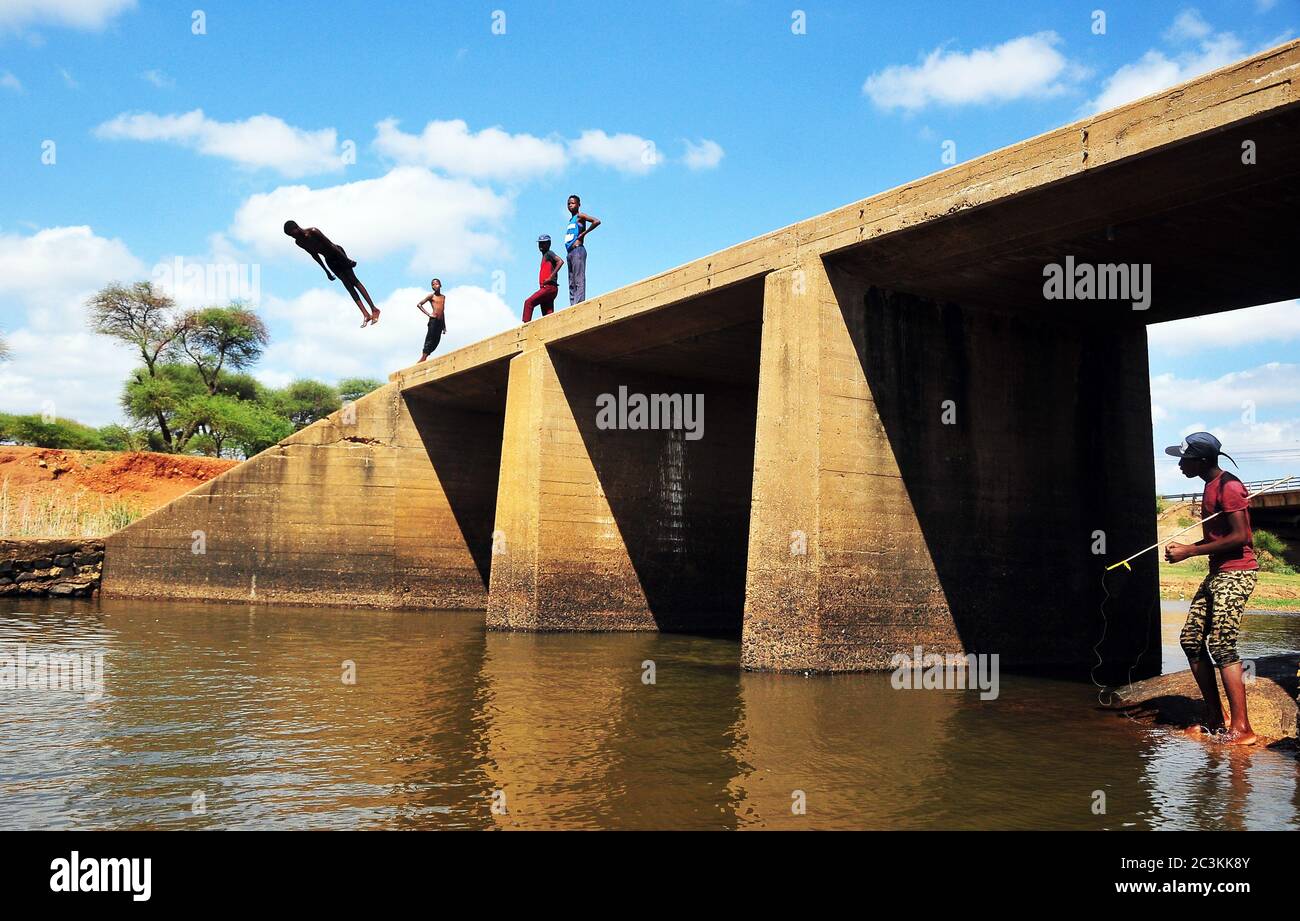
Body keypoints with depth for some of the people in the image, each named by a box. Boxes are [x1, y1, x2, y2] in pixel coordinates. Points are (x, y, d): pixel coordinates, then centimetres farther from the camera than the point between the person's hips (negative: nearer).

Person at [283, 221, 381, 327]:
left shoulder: (313, 232, -24)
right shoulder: (299, 242, -3)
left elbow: (330, 244, -22)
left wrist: (347, 260, -21)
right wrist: (326, 271, 14)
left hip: (338, 254, -5)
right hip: (329, 260, 5)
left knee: (353, 280, -10)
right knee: (347, 284, -4)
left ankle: (374, 309, -7)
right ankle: (366, 314, -13)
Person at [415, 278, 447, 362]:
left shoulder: (443, 297, 18)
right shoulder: (431, 296, 2)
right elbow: (419, 305, -2)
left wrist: (444, 326, 20)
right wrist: (428, 314, -10)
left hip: (440, 321, 6)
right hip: (433, 320, -6)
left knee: (436, 341, 1)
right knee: (429, 339, -12)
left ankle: (424, 358, 3)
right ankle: (423, 358, -14)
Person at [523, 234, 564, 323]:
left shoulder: (549, 254, -3)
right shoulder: (544, 256, 25)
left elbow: (560, 261, -21)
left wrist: (551, 277, -23)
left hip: (549, 287, -10)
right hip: (546, 288, 10)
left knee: (529, 302, -14)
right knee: (548, 314, 4)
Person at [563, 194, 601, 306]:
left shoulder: (580, 216, -1)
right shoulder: (571, 220, 23)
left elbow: (597, 221, -16)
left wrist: (583, 234, -12)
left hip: (577, 250, -9)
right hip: (569, 252, 9)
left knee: (579, 281, -15)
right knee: (572, 284, 4)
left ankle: (579, 304, -22)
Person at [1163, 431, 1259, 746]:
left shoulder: (1229, 487, -14)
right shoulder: (1211, 486, 16)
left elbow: (1239, 537, -21)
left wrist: (1191, 551, -18)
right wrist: (1186, 548, 7)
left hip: (1236, 572, -10)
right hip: (1218, 573, 10)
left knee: (1221, 645, -15)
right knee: (1191, 639, 8)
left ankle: (1241, 728, -13)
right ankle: (1215, 720, 14)